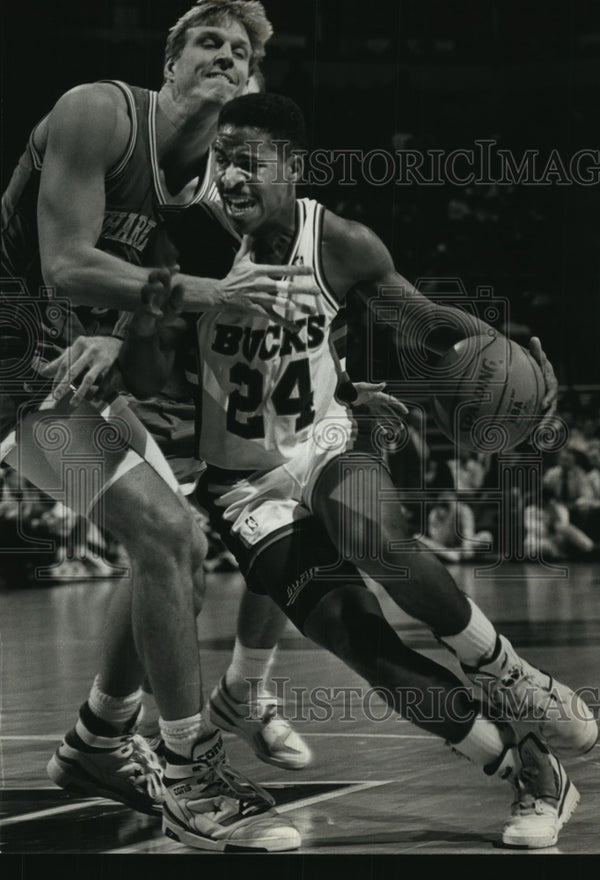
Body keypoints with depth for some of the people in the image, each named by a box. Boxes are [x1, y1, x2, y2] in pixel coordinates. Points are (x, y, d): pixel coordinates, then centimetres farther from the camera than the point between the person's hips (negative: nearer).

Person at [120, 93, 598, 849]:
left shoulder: (339, 245, -12)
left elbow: (419, 316, 5)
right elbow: (145, 385, -12)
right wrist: (148, 326, -35)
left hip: (327, 443, 0)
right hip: (247, 479, 0)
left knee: (375, 537, -37)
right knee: (356, 638, -18)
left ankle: (523, 690, -16)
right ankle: (530, 772, -4)